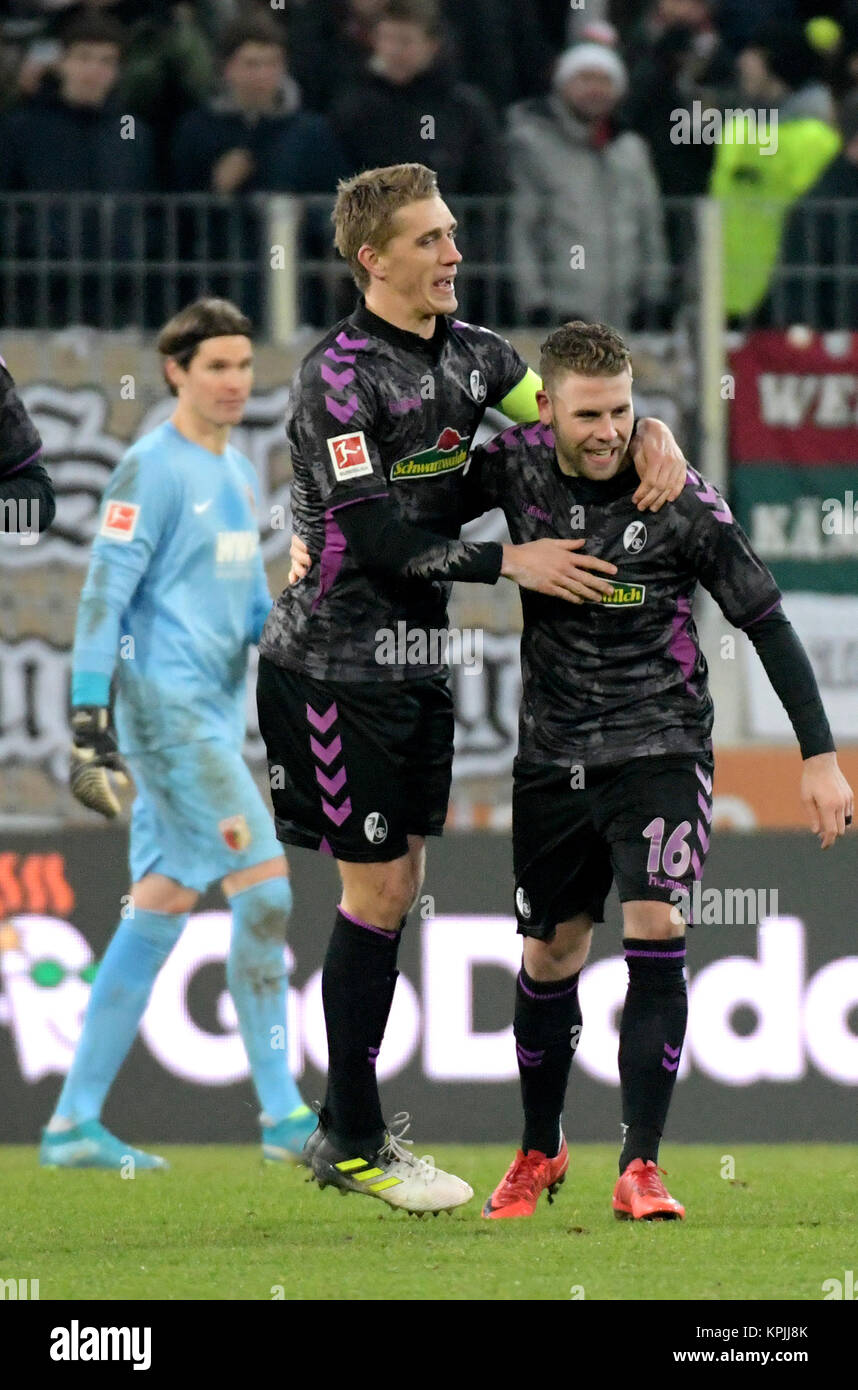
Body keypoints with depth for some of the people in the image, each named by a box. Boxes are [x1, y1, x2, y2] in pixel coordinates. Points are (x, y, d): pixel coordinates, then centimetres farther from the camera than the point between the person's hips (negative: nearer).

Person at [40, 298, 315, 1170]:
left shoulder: (237, 470, 17)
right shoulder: (153, 469, -9)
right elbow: (104, 595, -13)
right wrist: (90, 721, -18)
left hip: (214, 716, 9)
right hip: (166, 706, -9)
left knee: (160, 910, 7)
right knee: (264, 886, -13)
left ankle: (75, 1123, 10)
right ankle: (281, 1114, -11)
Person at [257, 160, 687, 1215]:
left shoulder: (470, 354, 6)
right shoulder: (340, 374, -16)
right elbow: (375, 537, -21)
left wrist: (654, 438, -9)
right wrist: (510, 563, -20)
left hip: (416, 656, 8)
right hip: (336, 663, -8)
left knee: (397, 884, 10)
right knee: (378, 892, -5)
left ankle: (343, 1127, 20)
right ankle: (357, 1144, 4)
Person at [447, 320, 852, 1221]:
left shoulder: (679, 500, -14)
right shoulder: (516, 466, -6)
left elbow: (766, 622, -7)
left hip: (659, 748, -3)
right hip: (552, 757, 3)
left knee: (656, 932, -19)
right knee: (549, 955, 12)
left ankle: (640, 1169, -18)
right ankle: (539, 1154, 32)